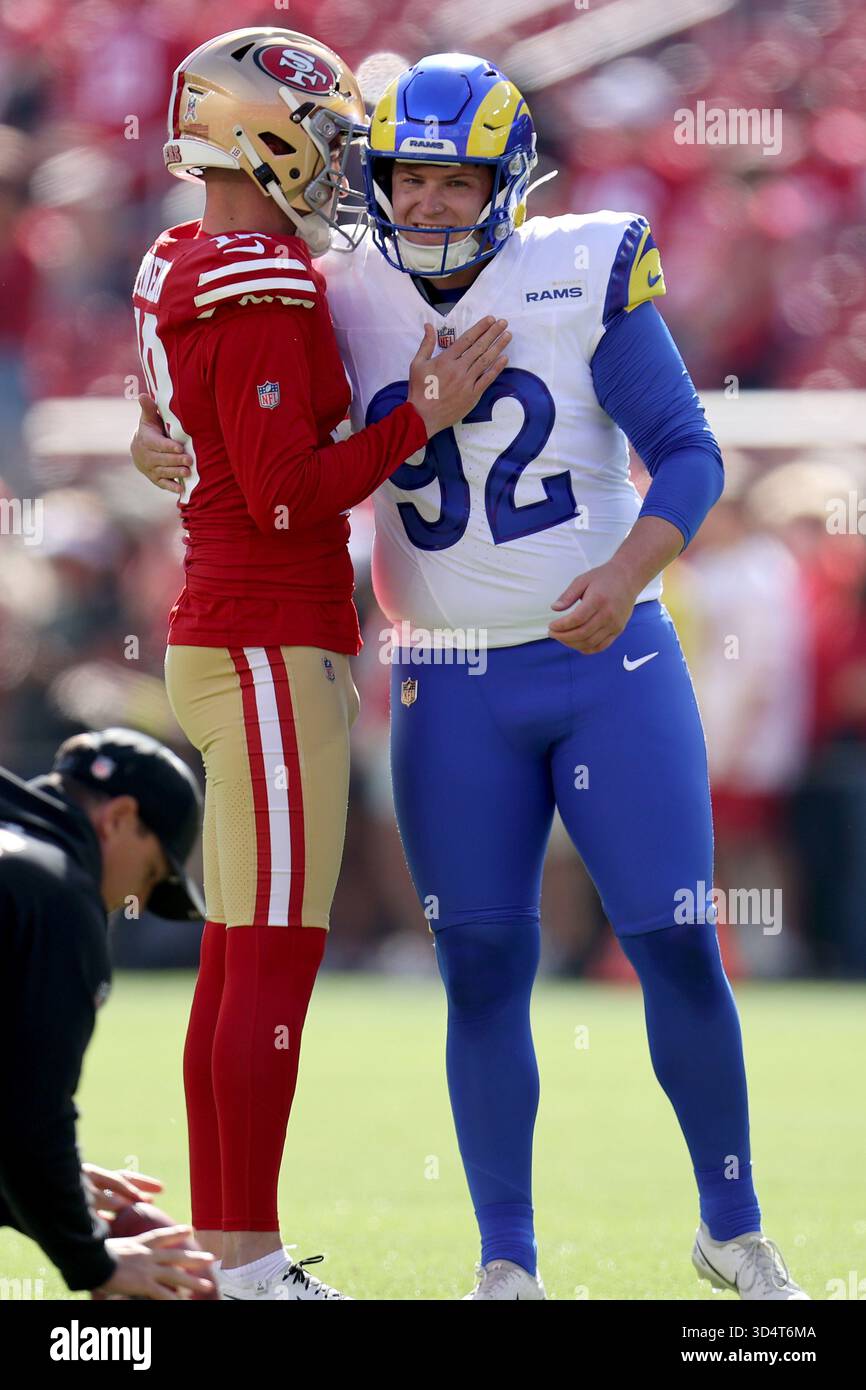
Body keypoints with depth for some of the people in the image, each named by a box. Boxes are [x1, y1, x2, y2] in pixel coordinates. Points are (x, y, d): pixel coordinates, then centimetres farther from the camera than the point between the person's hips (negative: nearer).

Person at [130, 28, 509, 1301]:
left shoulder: (180, 270, 12)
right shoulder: (266, 295, -17)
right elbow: (289, 495, -19)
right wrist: (423, 417, -15)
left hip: (218, 638, 10)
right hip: (274, 655, -10)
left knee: (240, 957, 11)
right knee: (275, 956, -7)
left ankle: (221, 1246, 14)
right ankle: (251, 1266, -6)